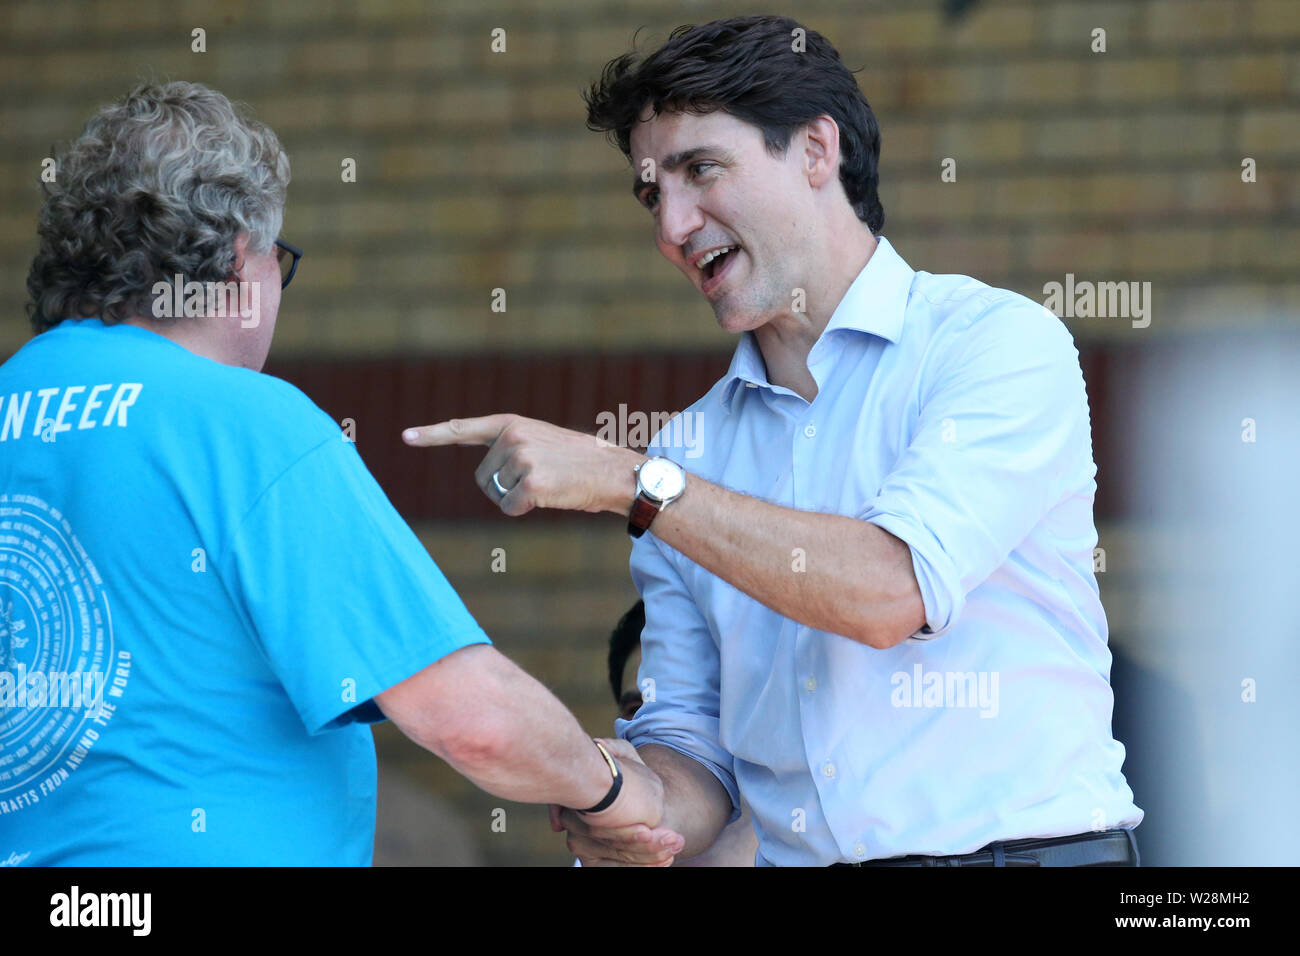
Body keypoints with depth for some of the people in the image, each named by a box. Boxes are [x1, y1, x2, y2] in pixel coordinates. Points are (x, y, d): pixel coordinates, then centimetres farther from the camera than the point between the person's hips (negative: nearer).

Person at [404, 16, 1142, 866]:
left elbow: (893, 591, -13)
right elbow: (690, 736, 16)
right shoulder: (695, 448, 15)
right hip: (797, 859, 4)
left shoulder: (999, 341, 0)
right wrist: (642, 811, -6)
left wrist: (627, 482, -11)